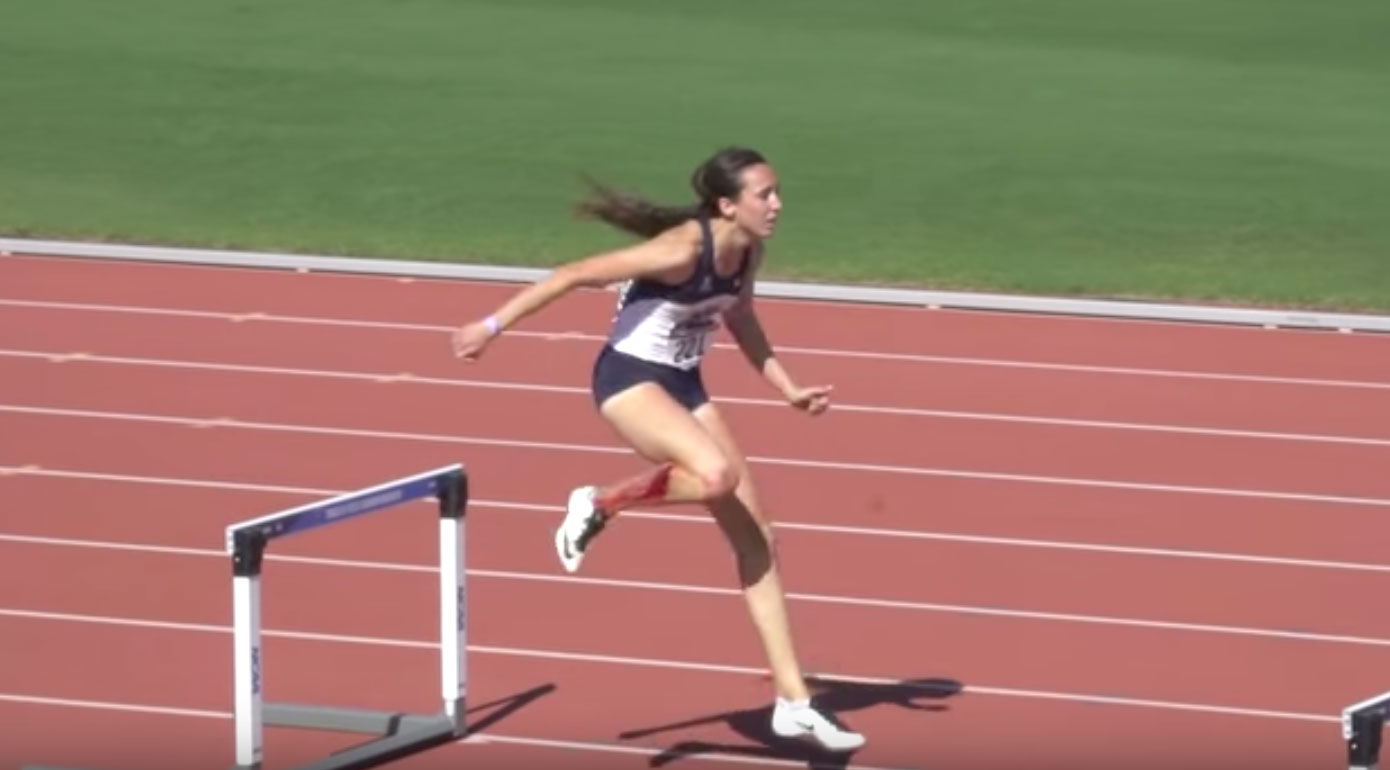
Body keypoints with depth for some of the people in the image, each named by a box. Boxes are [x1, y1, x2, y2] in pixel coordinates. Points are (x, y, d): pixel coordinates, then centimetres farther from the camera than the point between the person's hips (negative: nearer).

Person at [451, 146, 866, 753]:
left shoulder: (747, 253, -2)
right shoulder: (683, 250, -27)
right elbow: (575, 275, -22)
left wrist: (788, 390, 16)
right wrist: (492, 327, -18)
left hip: (682, 384, 8)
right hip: (629, 378, -8)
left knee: (755, 537, 3)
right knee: (718, 475, -35)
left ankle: (793, 702, 8)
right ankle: (598, 503, -5)